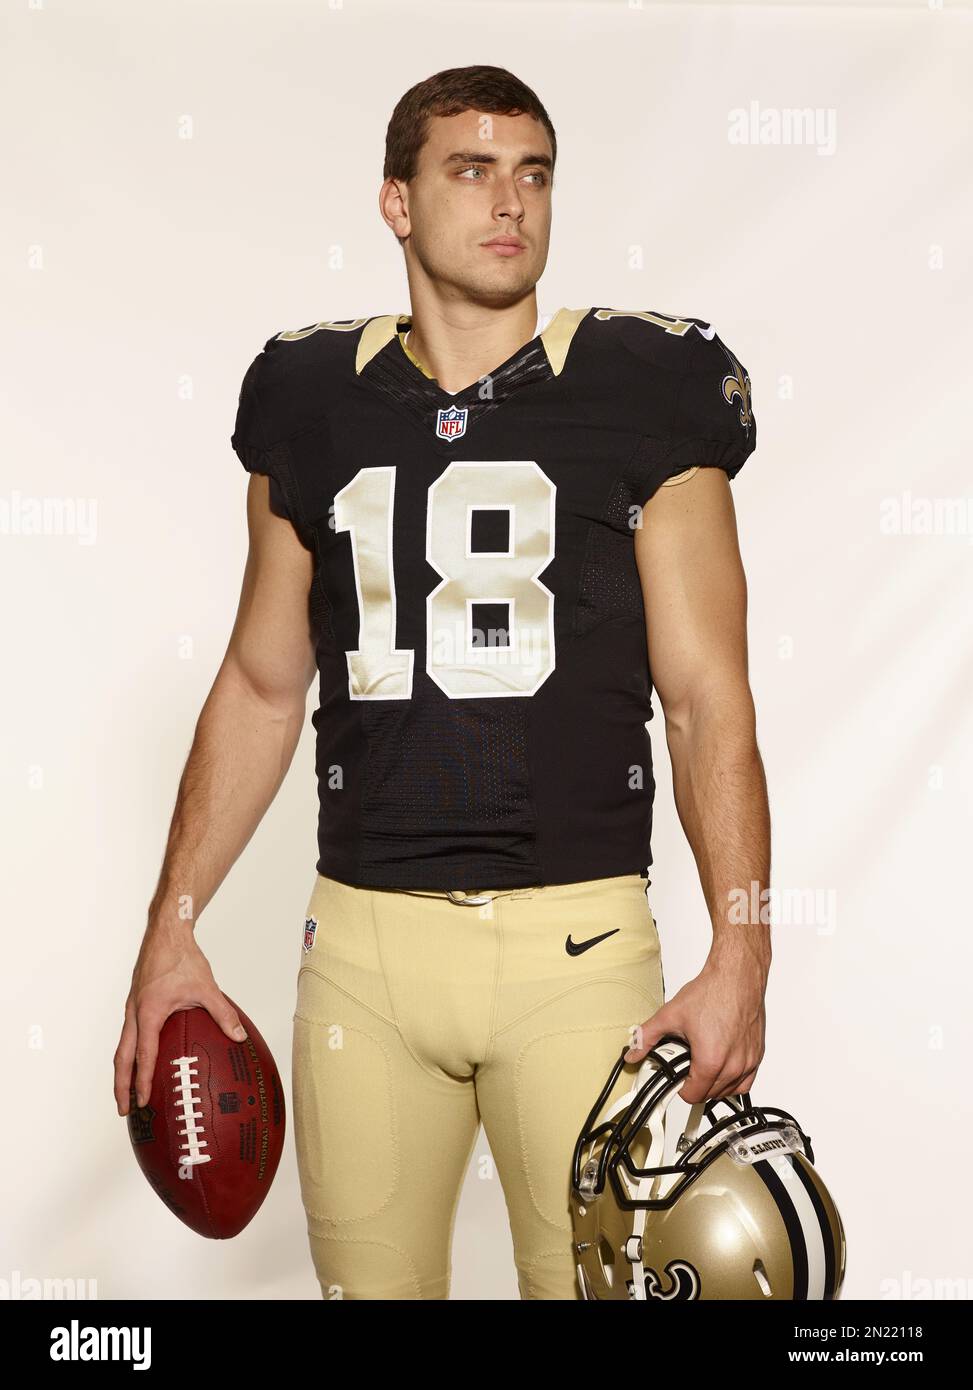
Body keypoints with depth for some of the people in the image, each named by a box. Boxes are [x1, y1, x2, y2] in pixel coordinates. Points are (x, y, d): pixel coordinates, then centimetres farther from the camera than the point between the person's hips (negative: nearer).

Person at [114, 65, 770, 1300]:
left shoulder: (643, 394, 0)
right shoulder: (314, 406, 9)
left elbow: (708, 699, -1)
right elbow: (261, 688, 14)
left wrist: (739, 955, -11)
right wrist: (171, 930, 9)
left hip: (578, 936, -2)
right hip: (364, 933, 3)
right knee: (369, 1279, 11)